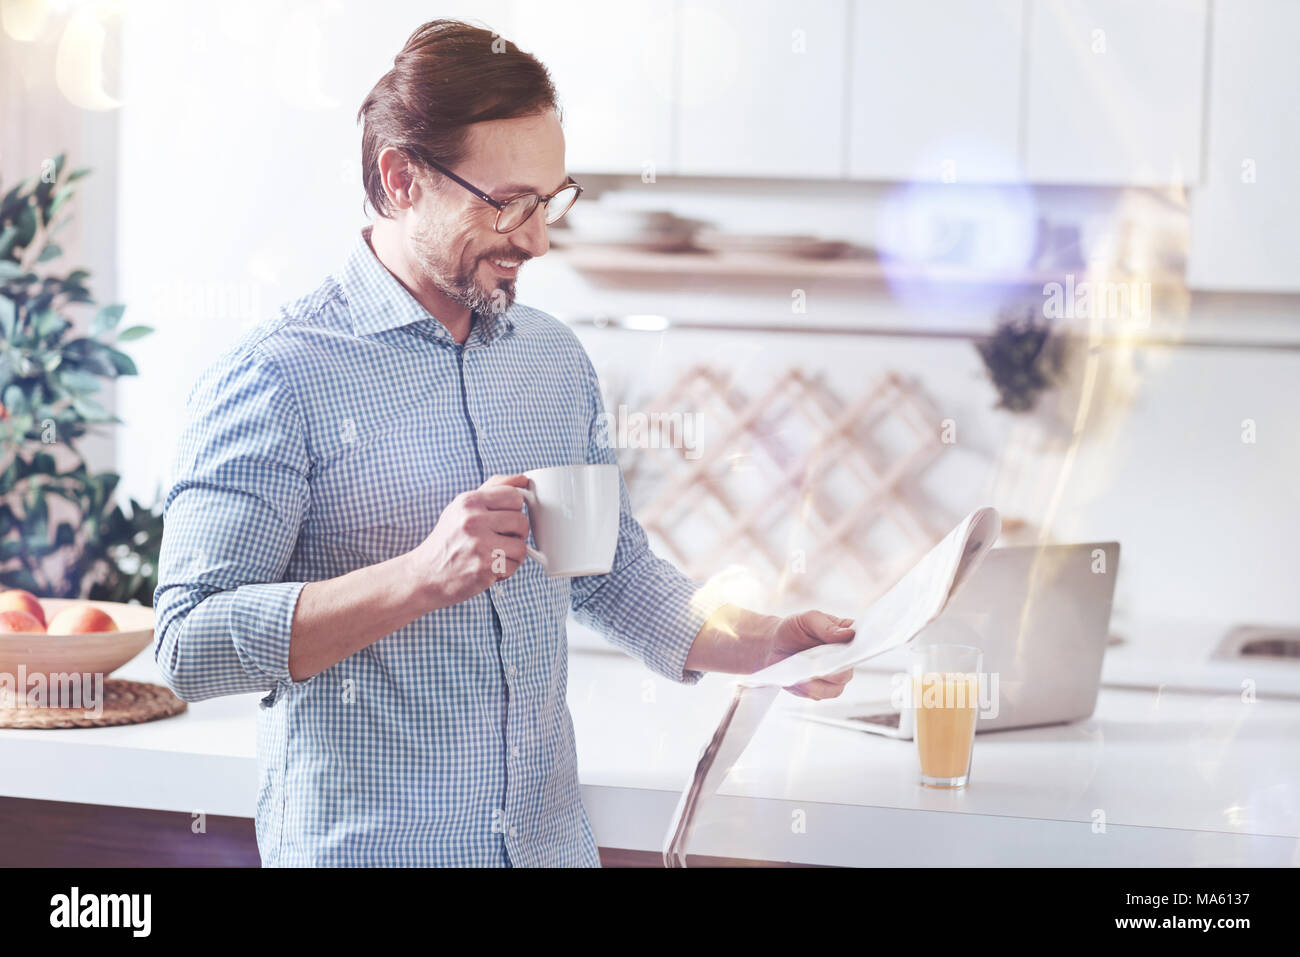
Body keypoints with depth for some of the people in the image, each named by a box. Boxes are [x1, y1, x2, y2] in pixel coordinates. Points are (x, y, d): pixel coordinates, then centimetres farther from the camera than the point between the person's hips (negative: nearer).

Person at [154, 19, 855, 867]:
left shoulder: (556, 359, 8)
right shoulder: (273, 380, -12)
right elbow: (191, 647, -19)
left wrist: (758, 644, 0)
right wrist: (423, 576, -28)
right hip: (362, 845, -6)